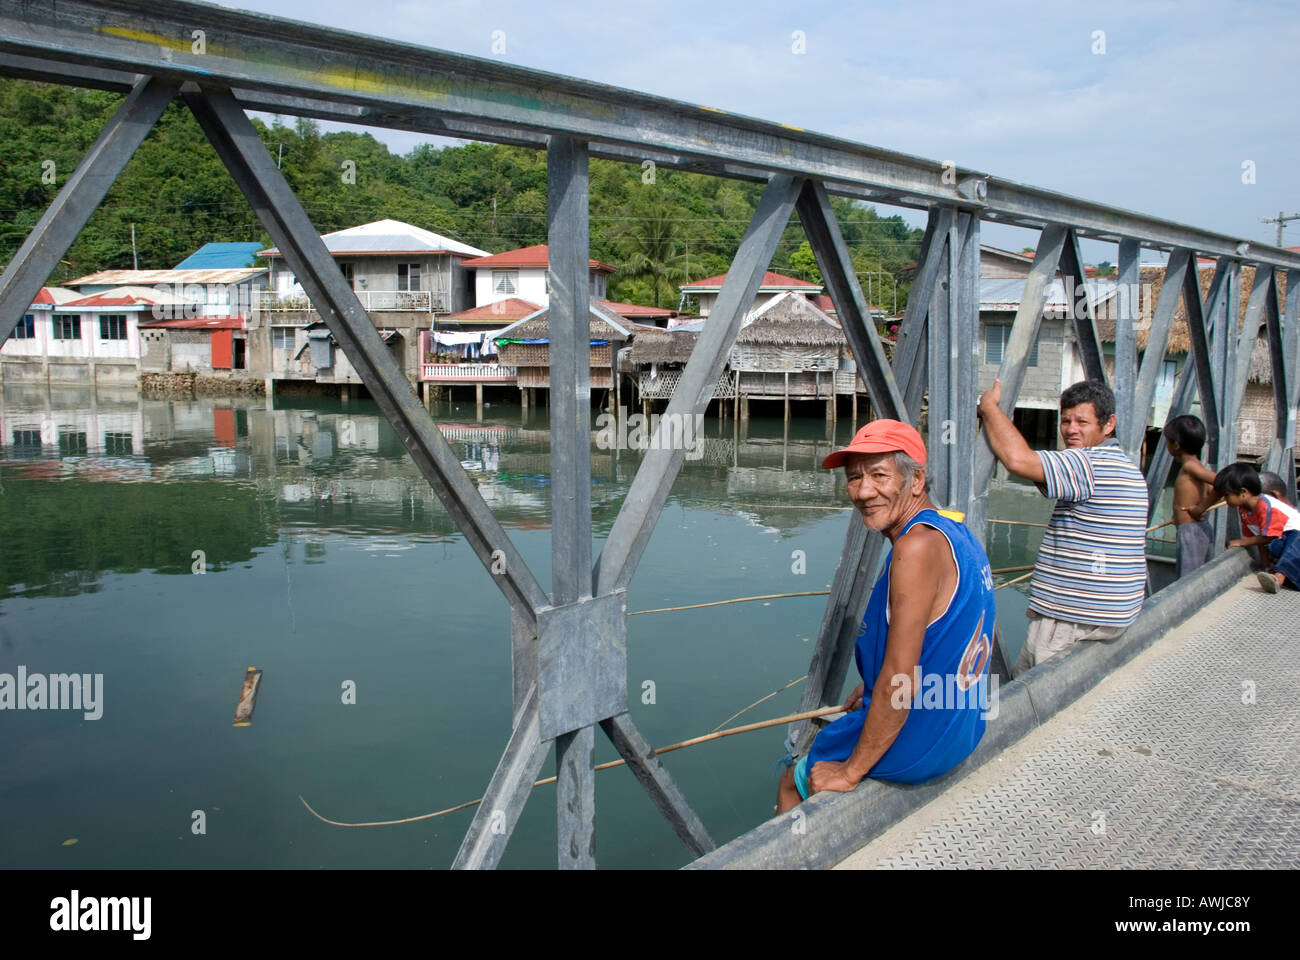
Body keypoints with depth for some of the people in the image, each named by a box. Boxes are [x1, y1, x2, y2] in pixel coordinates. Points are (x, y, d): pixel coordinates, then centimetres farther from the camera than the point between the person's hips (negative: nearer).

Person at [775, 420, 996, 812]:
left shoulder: (917, 547, -27)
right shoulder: (957, 534, 3)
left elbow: (900, 682, -27)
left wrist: (852, 770, -18)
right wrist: (875, 689, 16)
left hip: (916, 747, -9)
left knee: (792, 784, 13)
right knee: (815, 737, 30)